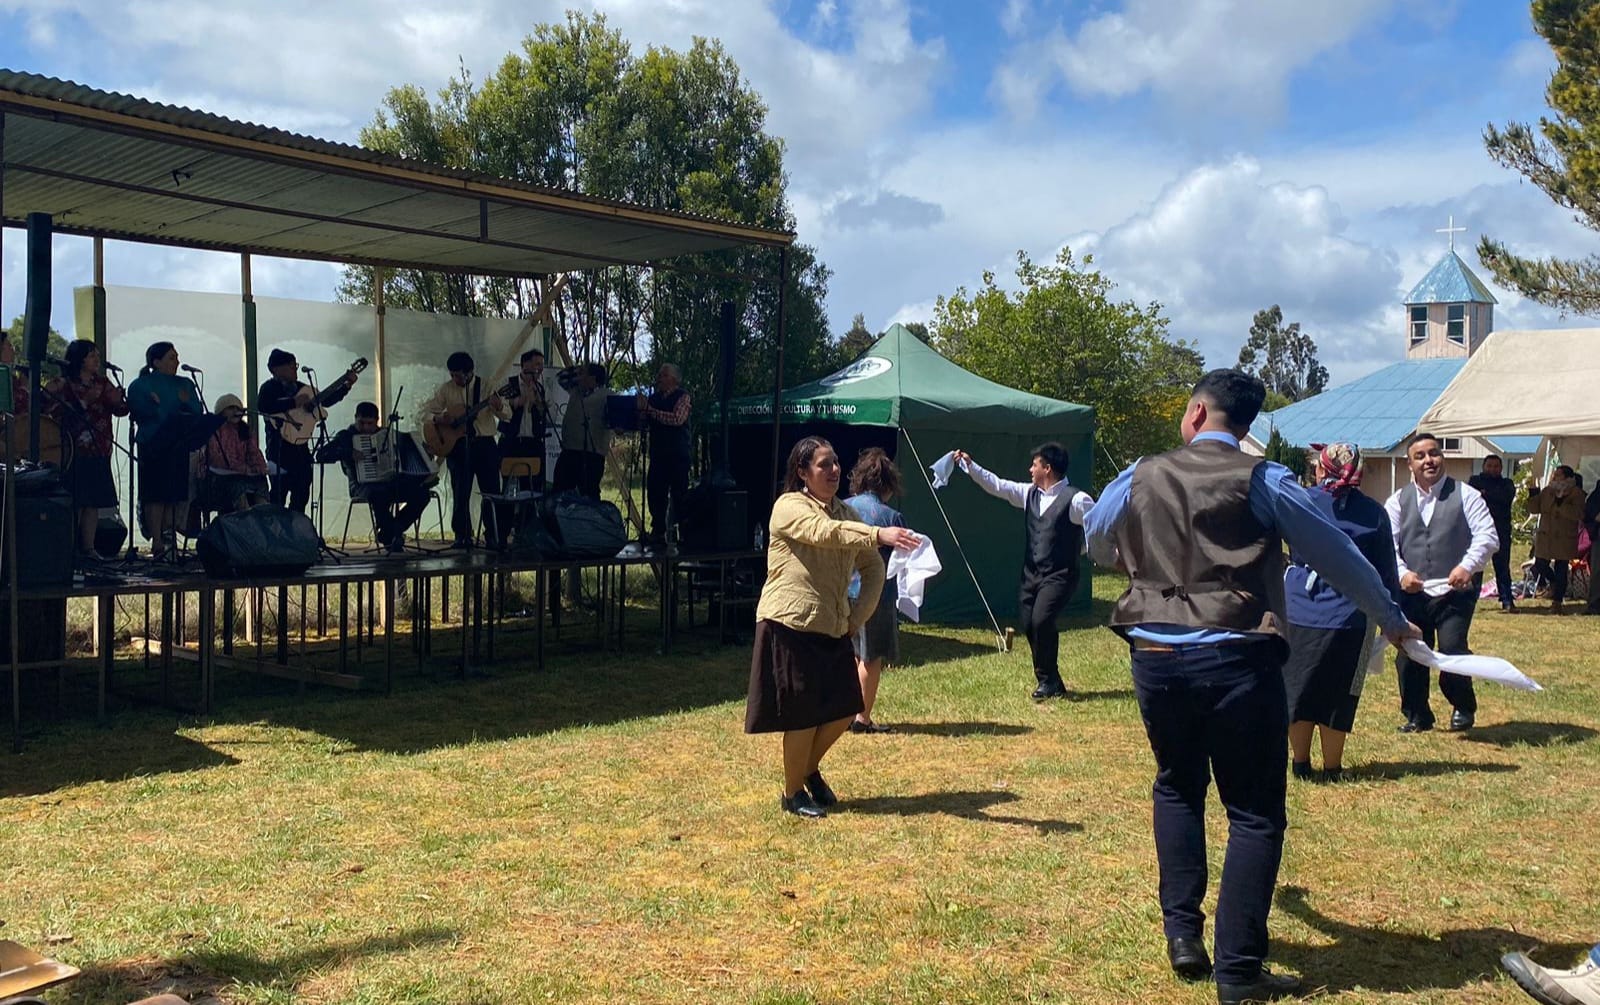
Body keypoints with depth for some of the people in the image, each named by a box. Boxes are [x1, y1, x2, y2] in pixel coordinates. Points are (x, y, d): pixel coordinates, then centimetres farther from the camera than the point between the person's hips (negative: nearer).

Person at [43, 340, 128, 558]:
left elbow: (121, 410, 8)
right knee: (76, 501, -7)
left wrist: (118, 399, -12)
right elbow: (56, 413, -10)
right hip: (74, 451, -5)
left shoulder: (102, 383, 14)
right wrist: (83, 403, -19)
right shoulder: (63, 384, 0)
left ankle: (88, 548, 11)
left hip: (99, 450, 5)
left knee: (93, 502, 6)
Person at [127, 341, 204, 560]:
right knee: (156, 494, -7)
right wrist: (175, 416, -10)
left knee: (174, 495, 4)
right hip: (153, 446, -5)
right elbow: (138, 414, -8)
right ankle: (158, 544, -6)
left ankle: (170, 539, 9)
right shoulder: (140, 385, 2)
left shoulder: (185, 384, 16)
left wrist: (188, 402, -12)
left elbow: (198, 413, 9)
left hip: (179, 446, 5)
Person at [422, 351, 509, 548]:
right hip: (458, 445, 1)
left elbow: (507, 415, -5)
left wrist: (499, 407, -28)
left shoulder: (487, 386, -1)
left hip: (484, 444, -1)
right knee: (461, 493, 3)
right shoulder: (446, 389, 4)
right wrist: (437, 418, -12)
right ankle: (462, 536, 11)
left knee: (492, 491, -2)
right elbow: (427, 410, 10)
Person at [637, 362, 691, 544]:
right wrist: (641, 409, -7)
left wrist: (649, 409, -18)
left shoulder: (682, 396, -2)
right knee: (655, 494, 4)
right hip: (658, 453, 6)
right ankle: (658, 531, 13)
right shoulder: (654, 397, 16)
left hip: (677, 455, -6)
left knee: (678, 495, -5)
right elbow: (644, 423, 14)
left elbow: (677, 419, -18)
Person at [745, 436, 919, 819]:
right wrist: (879, 534, -42)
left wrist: (858, 616, 1)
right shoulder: (789, 507, -10)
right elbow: (824, 531, -30)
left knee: (844, 710, 7)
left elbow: (873, 568, 14)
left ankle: (809, 769, 34)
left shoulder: (845, 512, 12)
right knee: (804, 714, 0)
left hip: (833, 629, 7)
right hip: (791, 626, -7)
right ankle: (792, 794, 20)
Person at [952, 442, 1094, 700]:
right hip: (1031, 574, 7)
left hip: (1059, 576, -7)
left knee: (1041, 620, -20)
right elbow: (996, 485, 11)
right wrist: (970, 465, 7)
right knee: (1028, 624, 4)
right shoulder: (1029, 493, 8)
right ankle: (1050, 683, 20)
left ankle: (1048, 681, 1)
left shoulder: (1075, 500, -13)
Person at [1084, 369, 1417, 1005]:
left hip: (1157, 657, 3)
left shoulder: (1142, 477, 5)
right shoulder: (1264, 481, -4)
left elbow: (1095, 541, 22)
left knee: (1177, 787, 24)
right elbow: (1335, 554, 4)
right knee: (1254, 812, 7)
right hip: (1237, 660, -3)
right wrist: (1391, 620, 18)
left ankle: (1182, 934, 21)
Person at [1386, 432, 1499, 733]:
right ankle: (1416, 716, 24)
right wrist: (1402, 573, -16)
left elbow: (1487, 535, -5)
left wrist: (1467, 566, -22)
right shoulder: (1398, 501, 10)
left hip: (1453, 592, -3)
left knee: (1452, 649, -14)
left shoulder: (1465, 495, 4)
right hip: (1411, 593, 3)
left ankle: (1464, 707, 14)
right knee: (1408, 654, 5)